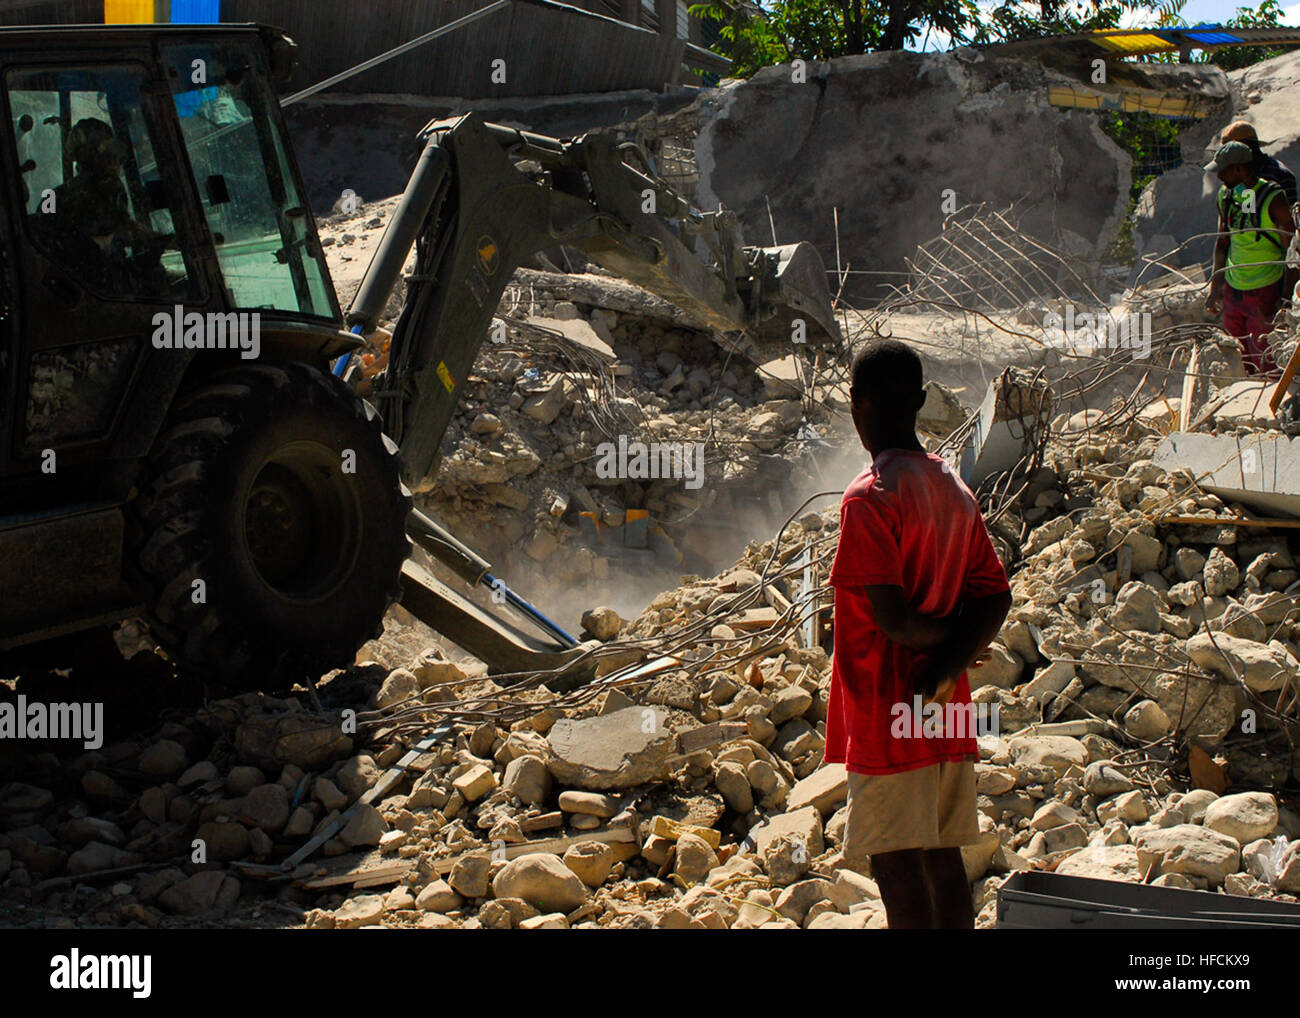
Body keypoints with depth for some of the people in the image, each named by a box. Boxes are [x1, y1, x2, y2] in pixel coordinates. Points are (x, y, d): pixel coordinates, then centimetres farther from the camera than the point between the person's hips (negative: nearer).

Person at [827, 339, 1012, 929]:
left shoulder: (869, 497, -14)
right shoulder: (955, 492, 10)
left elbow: (889, 618, -21)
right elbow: (996, 599, 7)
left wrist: (948, 638, -3)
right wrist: (947, 668, -4)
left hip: (888, 718, -8)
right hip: (946, 718, 8)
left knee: (898, 868, -6)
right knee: (943, 861, 13)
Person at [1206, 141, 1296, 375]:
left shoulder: (1272, 198, -15)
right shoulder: (1226, 196, 5)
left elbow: (1291, 250, -12)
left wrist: (1287, 297, -14)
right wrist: (1215, 287, 17)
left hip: (1265, 292, -6)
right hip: (1233, 291, 6)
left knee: (1263, 361, -4)